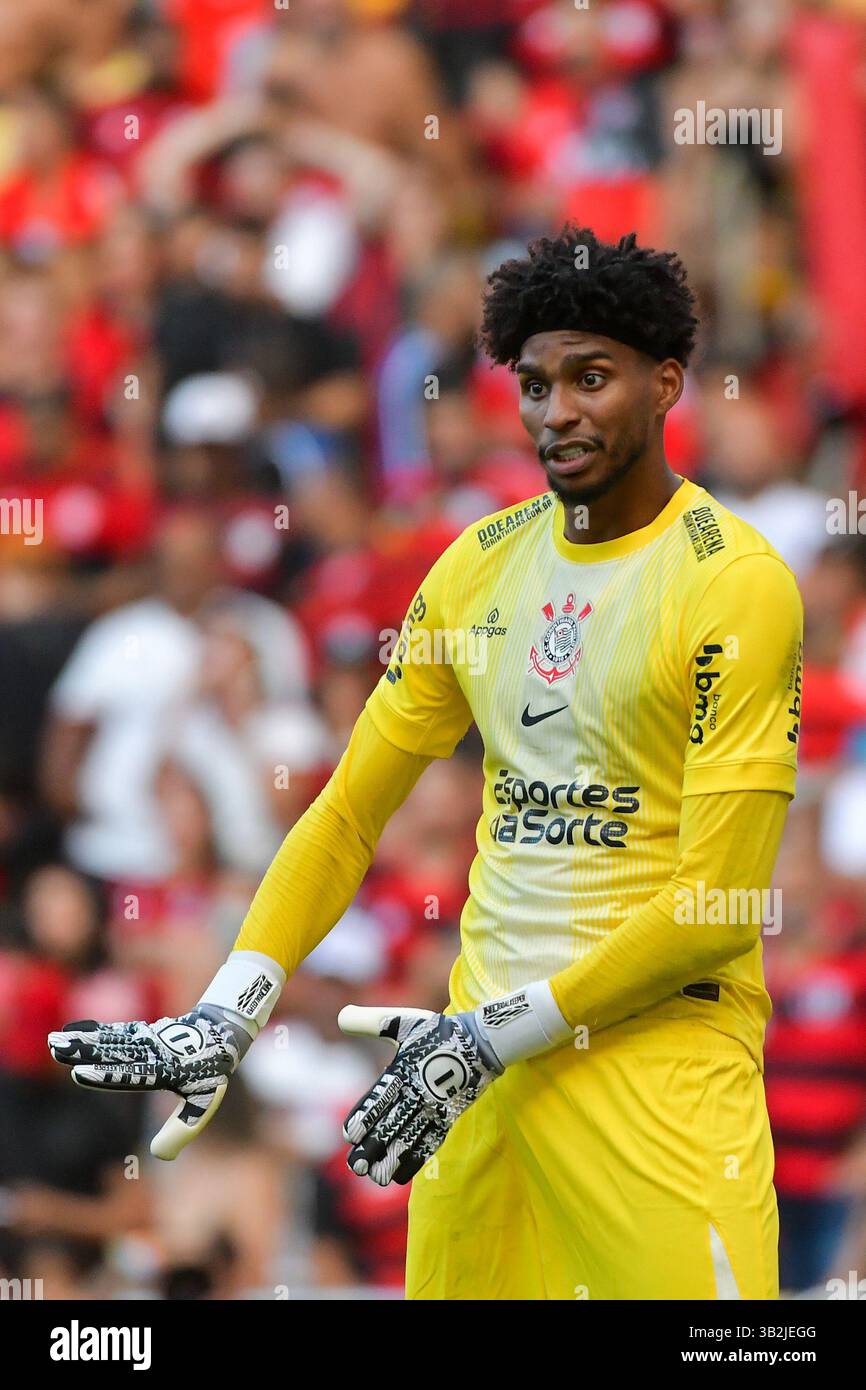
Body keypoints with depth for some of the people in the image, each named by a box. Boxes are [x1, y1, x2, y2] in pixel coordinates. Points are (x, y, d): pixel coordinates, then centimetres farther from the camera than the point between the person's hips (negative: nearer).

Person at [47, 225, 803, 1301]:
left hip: (659, 1044, -5)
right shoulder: (482, 564, 11)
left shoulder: (736, 582, -9)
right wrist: (229, 1013, 0)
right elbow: (349, 811, 13)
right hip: (479, 1040, 6)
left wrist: (500, 1038, -14)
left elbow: (716, 908, -13)